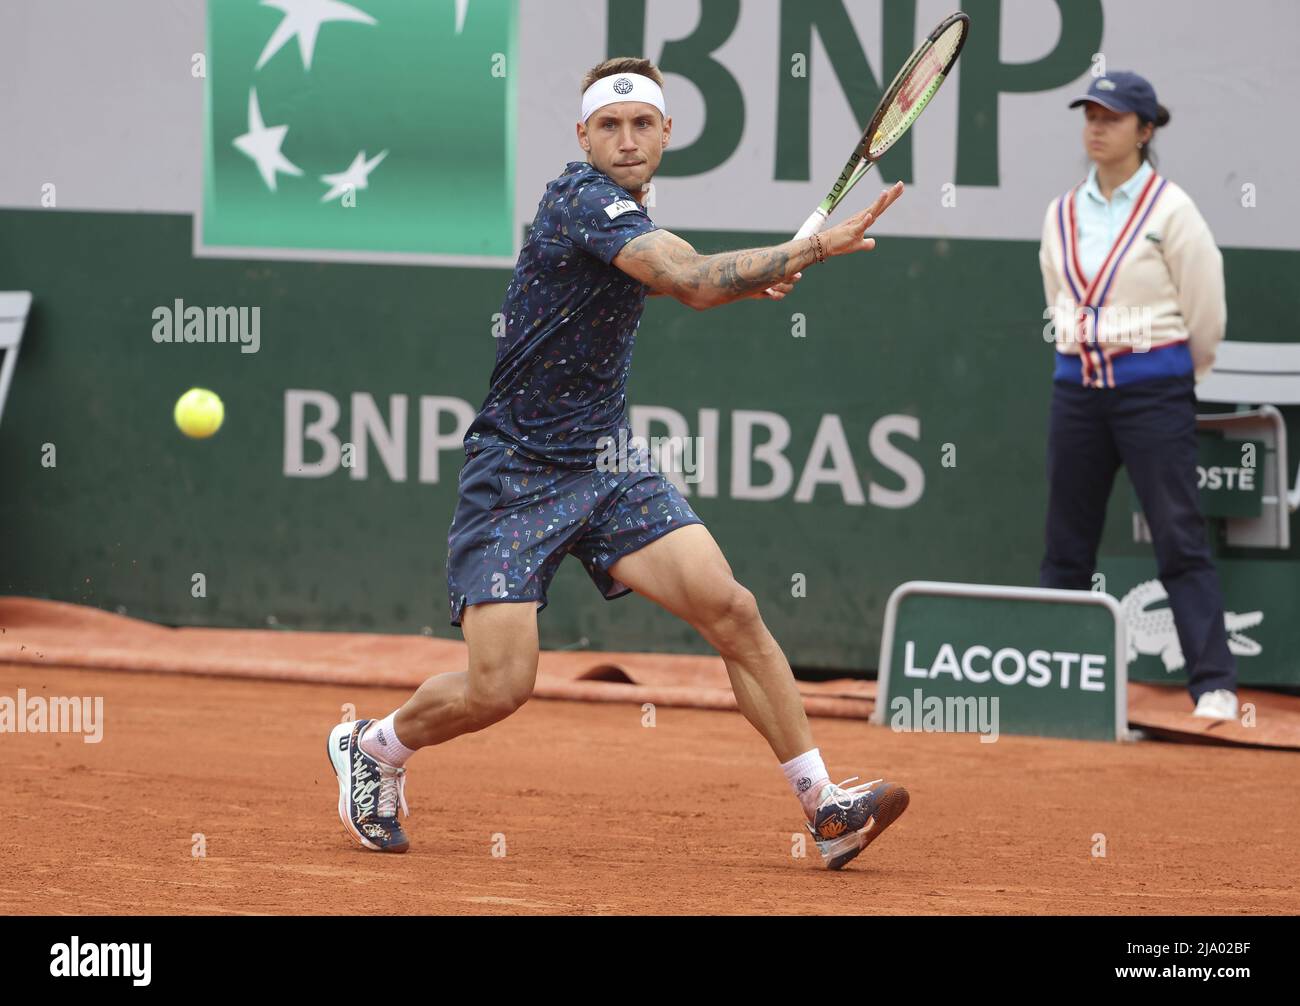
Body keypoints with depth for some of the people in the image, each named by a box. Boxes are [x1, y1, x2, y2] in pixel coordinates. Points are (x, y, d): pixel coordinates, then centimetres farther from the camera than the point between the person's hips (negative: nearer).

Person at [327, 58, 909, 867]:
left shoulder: (625, 214, 9)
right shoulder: (582, 201, -18)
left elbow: (676, 280, 31)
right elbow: (694, 282, -31)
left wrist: (753, 276, 10)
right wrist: (814, 247, -34)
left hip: (608, 465, 7)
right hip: (519, 473, -7)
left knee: (731, 610, -11)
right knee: (499, 688, -12)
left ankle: (825, 806, -9)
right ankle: (372, 747, 19)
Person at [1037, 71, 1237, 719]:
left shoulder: (1170, 210, -6)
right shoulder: (1062, 214, 9)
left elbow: (1205, 313, -1)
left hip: (1154, 389, -5)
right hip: (1076, 387, 5)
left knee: (1179, 539, -9)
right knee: (1065, 543, 8)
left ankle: (1214, 684, -10)